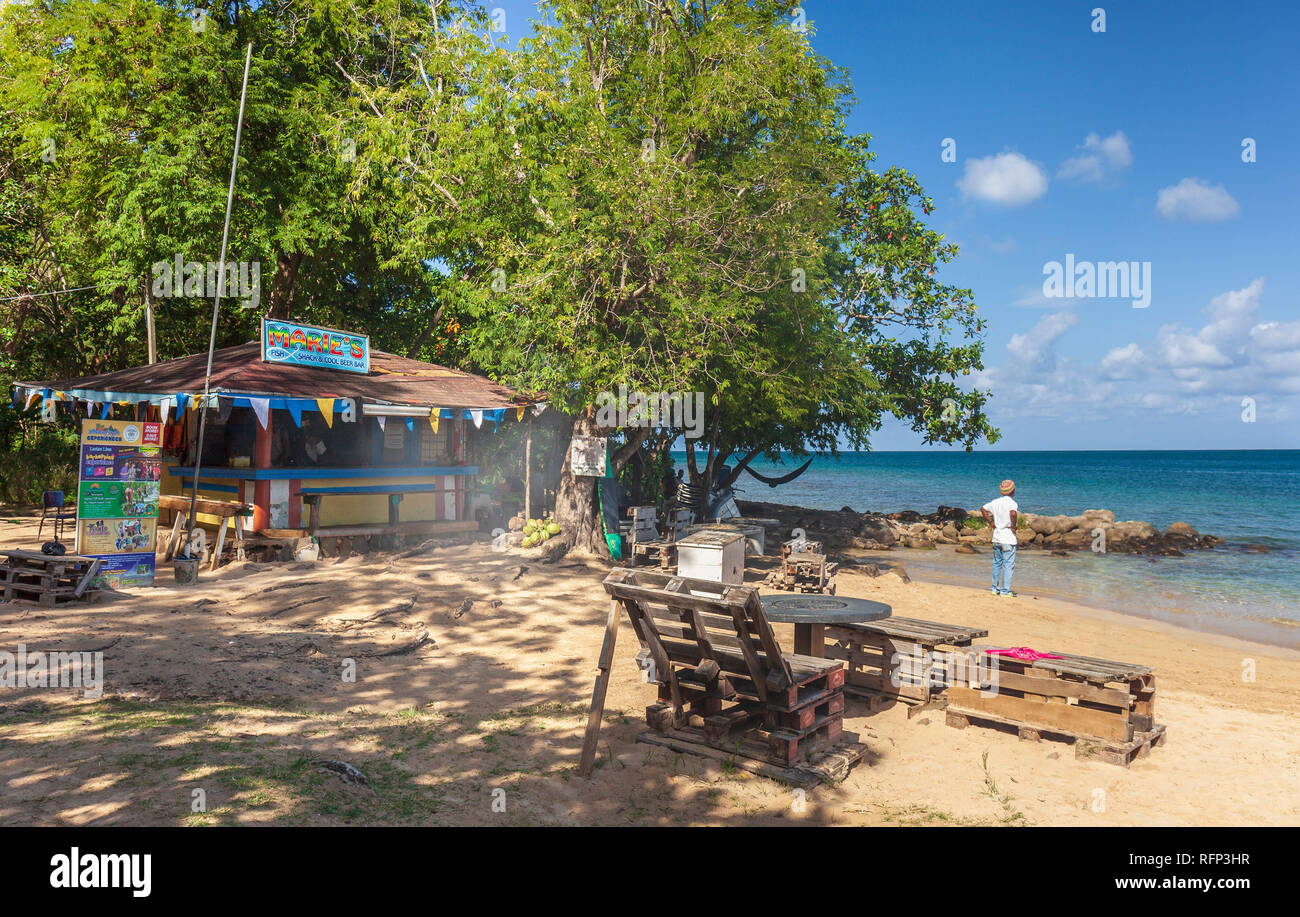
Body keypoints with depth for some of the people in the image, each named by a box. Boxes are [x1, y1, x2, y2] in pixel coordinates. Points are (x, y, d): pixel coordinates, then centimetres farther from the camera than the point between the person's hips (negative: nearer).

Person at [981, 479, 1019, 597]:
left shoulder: (996, 502, 6)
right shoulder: (1012, 503, -13)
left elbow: (983, 509, 17)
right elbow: (1013, 513, -34)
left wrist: (991, 522, 16)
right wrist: (1013, 526, -19)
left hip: (996, 538, 7)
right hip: (1008, 538, -6)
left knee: (997, 563, 16)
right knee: (1008, 565, 0)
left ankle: (995, 588, 20)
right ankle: (1005, 590, 0)